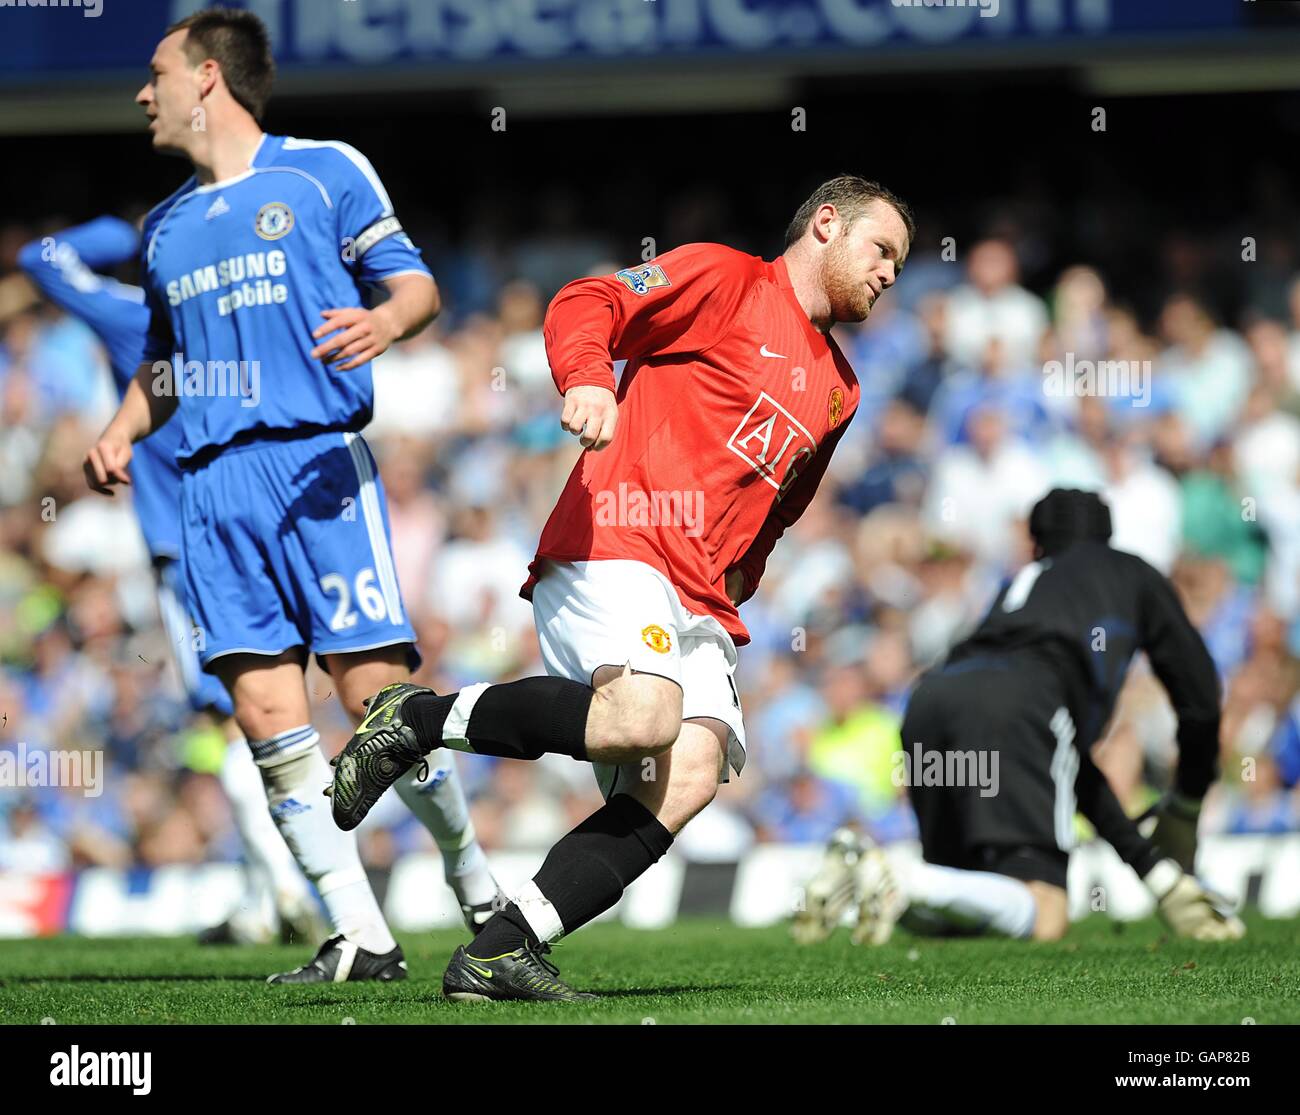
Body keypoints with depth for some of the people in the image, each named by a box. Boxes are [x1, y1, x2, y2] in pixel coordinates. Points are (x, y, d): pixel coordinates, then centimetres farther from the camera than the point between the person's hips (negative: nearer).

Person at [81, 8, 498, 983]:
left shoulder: (323, 172, 5)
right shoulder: (167, 226, 22)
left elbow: (417, 281, 3)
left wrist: (387, 318, -20)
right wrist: (121, 433, 11)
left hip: (316, 459, -5)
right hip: (211, 483, 5)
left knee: (373, 689, -11)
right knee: (266, 708, -6)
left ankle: (477, 887, 10)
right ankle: (361, 938, -4)